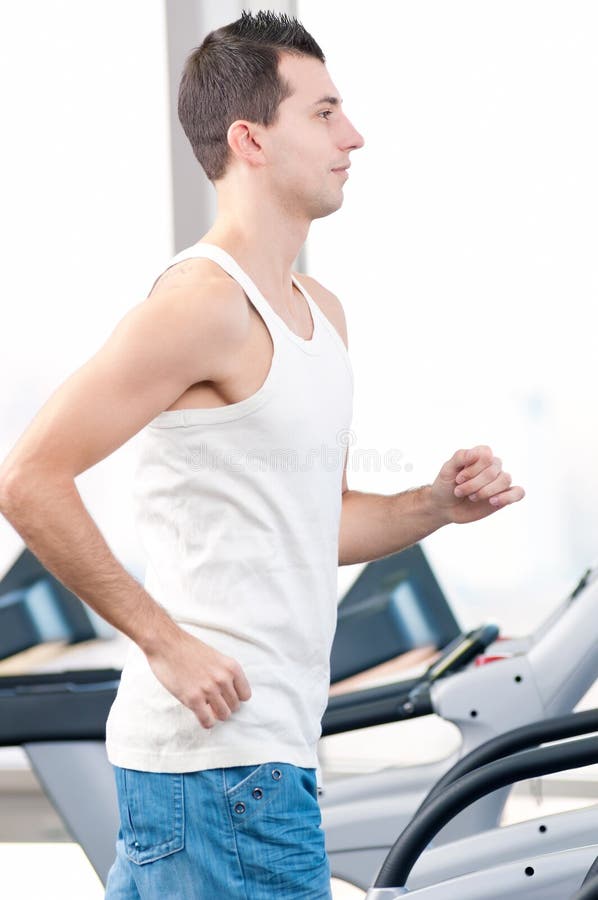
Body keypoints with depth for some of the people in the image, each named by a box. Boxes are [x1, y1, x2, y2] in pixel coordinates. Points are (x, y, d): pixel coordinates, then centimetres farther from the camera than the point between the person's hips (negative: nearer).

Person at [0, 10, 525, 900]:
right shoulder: (203, 302, -14)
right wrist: (164, 641, -19)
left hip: (266, 740, 9)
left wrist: (434, 505, 7)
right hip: (222, 751, -9)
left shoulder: (320, 311, 15)